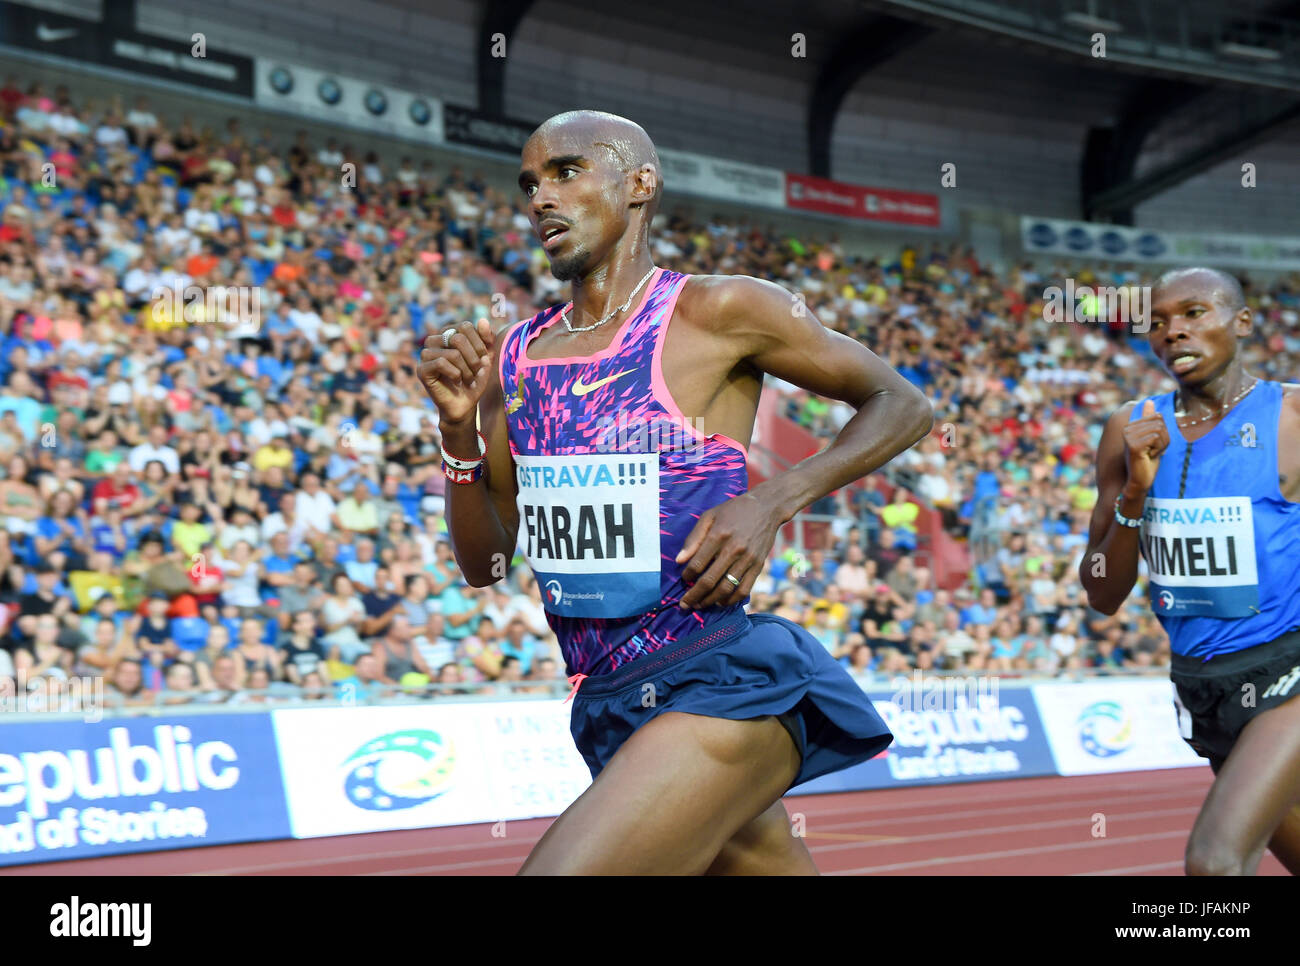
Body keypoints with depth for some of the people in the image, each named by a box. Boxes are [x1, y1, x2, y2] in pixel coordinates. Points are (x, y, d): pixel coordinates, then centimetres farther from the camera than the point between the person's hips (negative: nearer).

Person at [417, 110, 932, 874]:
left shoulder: (719, 313, -5)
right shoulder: (515, 356, 11)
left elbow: (904, 405, 3)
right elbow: (485, 562, 15)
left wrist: (776, 500, -11)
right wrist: (459, 427, -1)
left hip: (716, 687, -7)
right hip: (609, 706, 7)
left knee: (562, 869, -23)